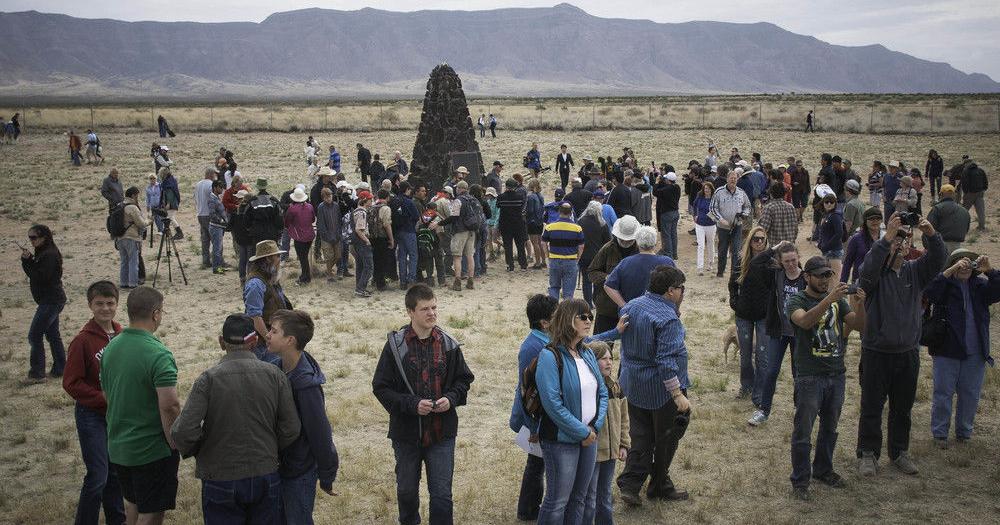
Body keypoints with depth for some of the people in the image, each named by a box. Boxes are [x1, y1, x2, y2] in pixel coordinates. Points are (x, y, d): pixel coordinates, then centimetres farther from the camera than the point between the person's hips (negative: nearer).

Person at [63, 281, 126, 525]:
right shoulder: (82, 341, -15)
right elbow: (71, 383, -14)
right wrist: (105, 400, -17)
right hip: (92, 416, -5)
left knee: (116, 472, 17)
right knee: (97, 477, -4)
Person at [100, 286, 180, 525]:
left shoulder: (110, 347, 2)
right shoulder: (158, 354, -22)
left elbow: (107, 395, 13)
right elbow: (169, 406, -26)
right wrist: (176, 443, -14)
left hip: (118, 446, 7)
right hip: (153, 449, -7)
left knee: (132, 503, 24)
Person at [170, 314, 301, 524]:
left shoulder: (209, 378, -12)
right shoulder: (274, 375, -6)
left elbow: (182, 432, -18)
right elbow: (291, 429, -5)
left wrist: (192, 451, 2)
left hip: (221, 481, -2)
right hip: (266, 479, 2)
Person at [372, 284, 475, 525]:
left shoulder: (448, 344, -4)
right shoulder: (396, 345, -10)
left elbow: (464, 378, 9)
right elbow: (381, 387, -7)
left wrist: (451, 398, -11)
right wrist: (412, 404, -20)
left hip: (442, 433, 0)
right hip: (406, 432, 0)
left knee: (442, 495, 2)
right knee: (407, 490, 19)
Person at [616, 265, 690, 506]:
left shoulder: (631, 306, 3)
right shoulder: (667, 319, -23)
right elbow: (666, 361, -27)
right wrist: (678, 395, -23)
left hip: (633, 385, 7)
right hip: (661, 389, -7)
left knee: (641, 436, 16)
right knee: (666, 439, 12)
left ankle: (630, 484, 9)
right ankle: (659, 486, 25)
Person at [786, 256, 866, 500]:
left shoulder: (837, 300, 8)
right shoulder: (797, 301, -6)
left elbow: (860, 326, 0)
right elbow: (804, 321, -28)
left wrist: (859, 305, -20)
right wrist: (829, 298, -39)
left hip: (837, 374, 5)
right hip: (809, 377, -5)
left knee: (830, 427, 18)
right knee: (802, 432, 0)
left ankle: (823, 469, 34)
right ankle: (800, 480, 10)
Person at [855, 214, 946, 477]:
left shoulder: (915, 272, 4)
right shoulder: (875, 274, -8)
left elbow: (938, 260, -10)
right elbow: (868, 268, -31)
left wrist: (931, 235, -29)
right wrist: (886, 238, -40)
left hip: (908, 353, 4)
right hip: (876, 353, -4)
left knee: (903, 408, 16)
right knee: (872, 407, 5)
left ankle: (899, 452, 30)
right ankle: (868, 453, 16)